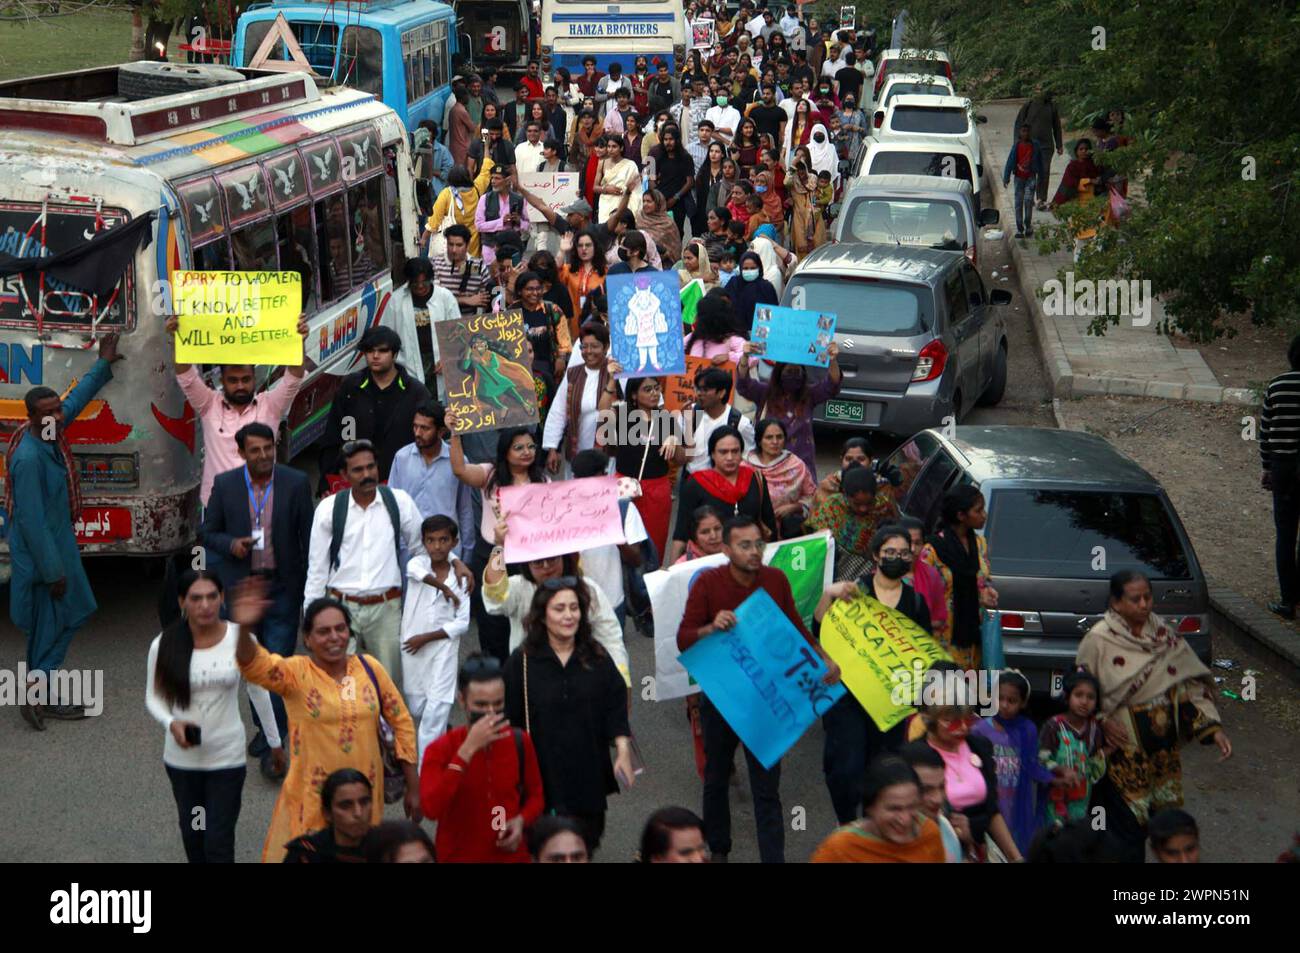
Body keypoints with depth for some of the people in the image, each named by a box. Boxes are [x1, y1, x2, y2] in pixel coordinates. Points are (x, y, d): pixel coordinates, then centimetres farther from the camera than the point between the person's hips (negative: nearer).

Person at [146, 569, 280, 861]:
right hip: (181, 759, 2)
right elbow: (153, 697, 1)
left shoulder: (240, 639, -14)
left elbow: (258, 692, 1)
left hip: (226, 757, -2)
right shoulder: (164, 646, -13)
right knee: (192, 835, 20)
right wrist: (171, 723, -21)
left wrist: (274, 741, 10)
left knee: (219, 843, -3)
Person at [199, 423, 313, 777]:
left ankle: (272, 746, -2)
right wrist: (230, 545, -16)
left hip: (283, 588, -2)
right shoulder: (225, 484, -2)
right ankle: (263, 726, 34)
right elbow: (206, 532, 6)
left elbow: (309, 536, 0)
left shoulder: (296, 483, -6)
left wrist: (312, 586, -2)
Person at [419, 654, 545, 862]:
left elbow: (535, 796, 9)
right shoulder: (439, 750, -12)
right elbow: (431, 809, -27)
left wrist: (521, 820, -12)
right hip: (459, 857, -2)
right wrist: (468, 749, -28)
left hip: (513, 856, 2)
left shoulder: (520, 741, -4)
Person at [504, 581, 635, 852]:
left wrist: (623, 752, -7)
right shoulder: (521, 662, -6)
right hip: (543, 776, -3)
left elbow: (616, 708, 4)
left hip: (589, 773, 3)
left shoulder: (597, 658, 3)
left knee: (586, 844, 12)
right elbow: (510, 719, -3)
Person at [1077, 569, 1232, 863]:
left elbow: (1190, 685, 2)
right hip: (1122, 749, -5)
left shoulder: (1164, 636, 3)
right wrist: (1103, 721, -21)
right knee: (1127, 822, -5)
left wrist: (1213, 729, -8)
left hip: (1162, 748, 5)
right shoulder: (1098, 640, -10)